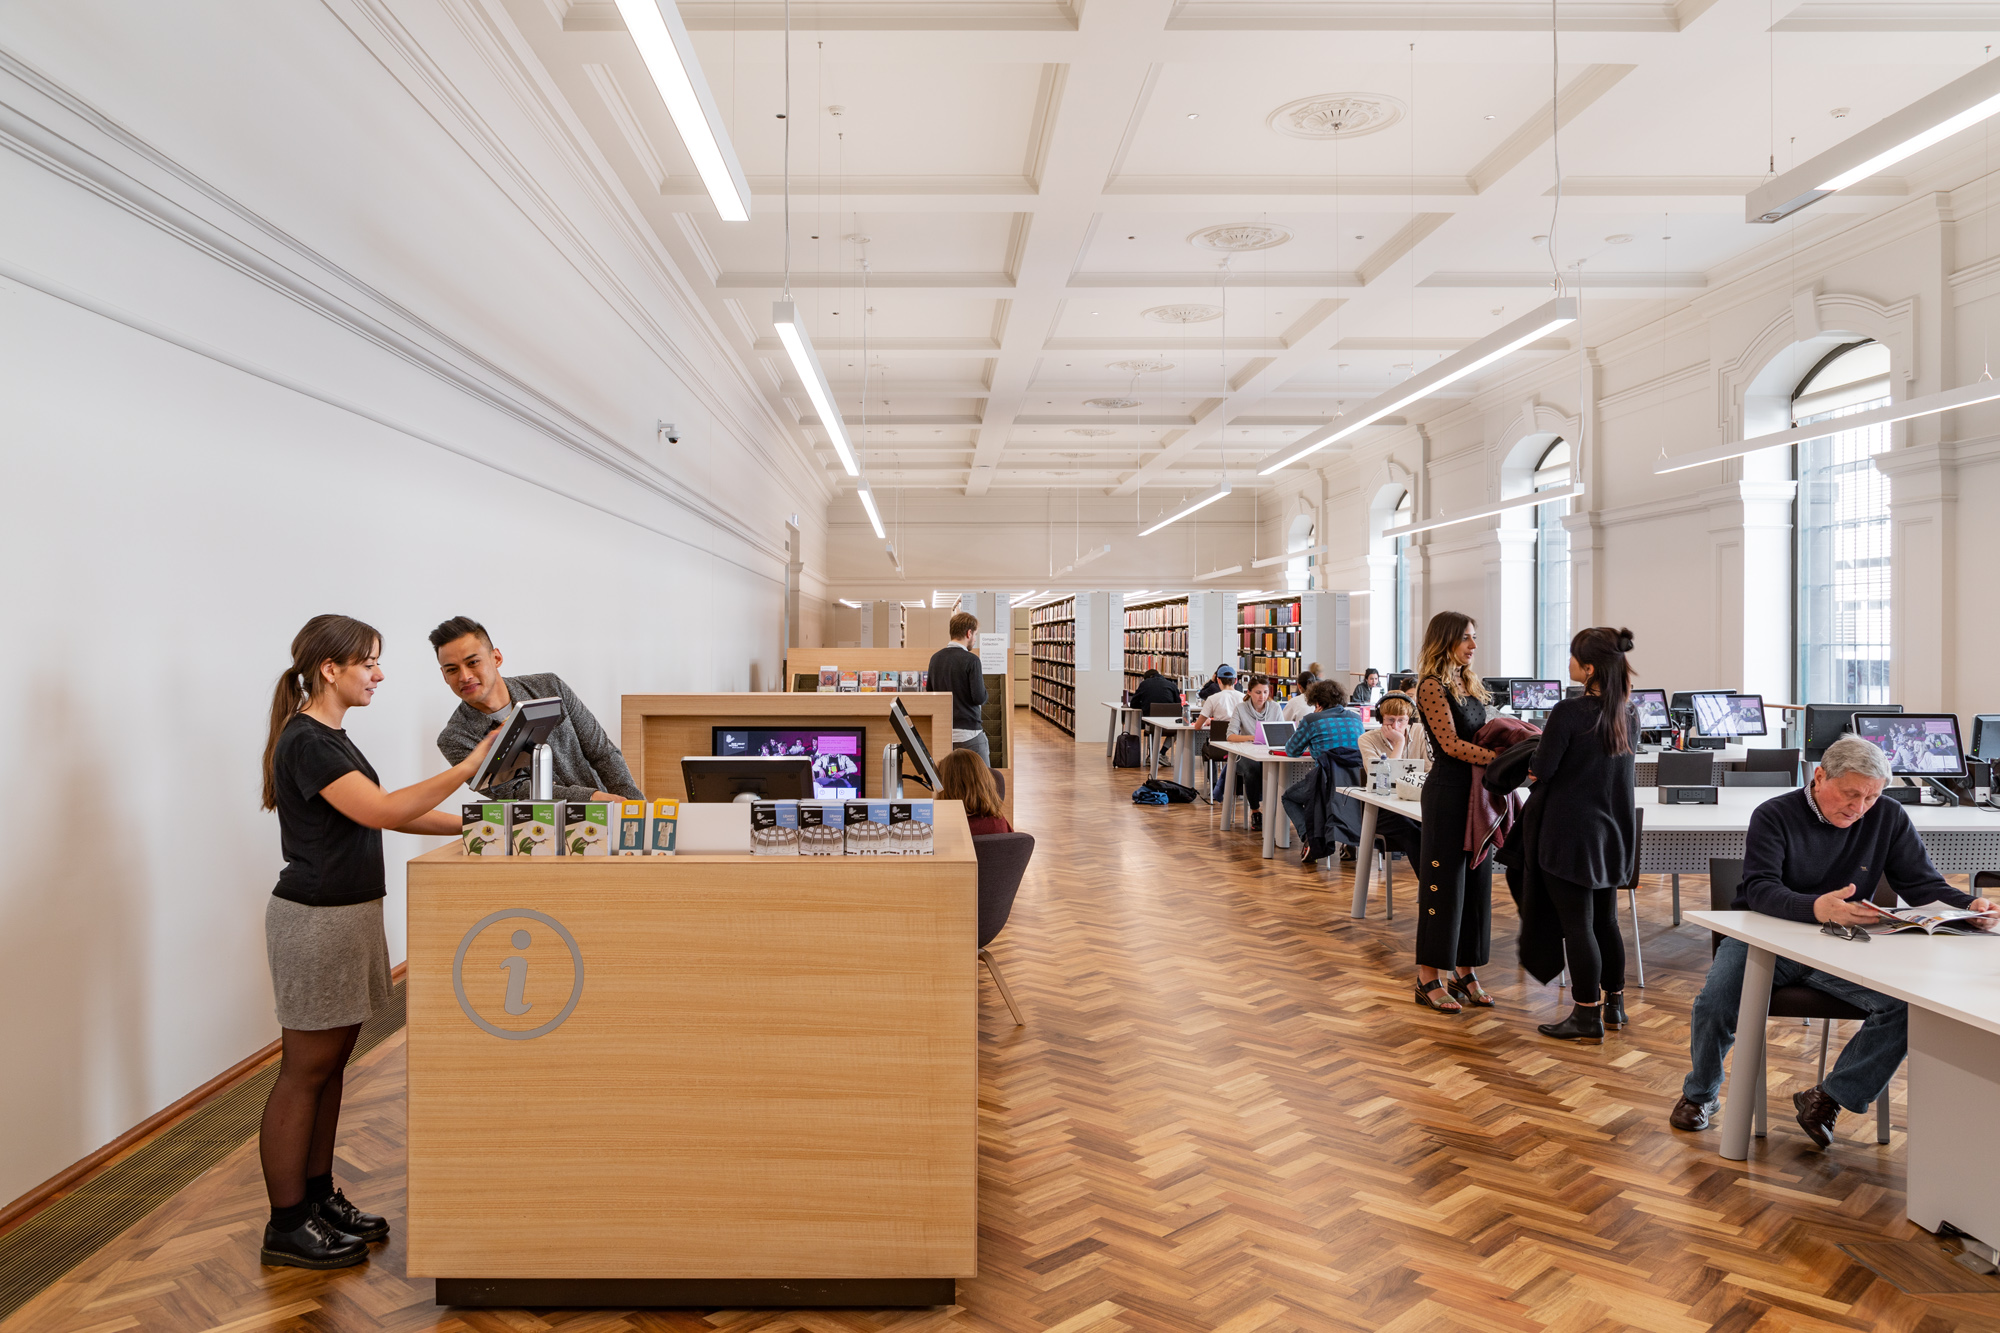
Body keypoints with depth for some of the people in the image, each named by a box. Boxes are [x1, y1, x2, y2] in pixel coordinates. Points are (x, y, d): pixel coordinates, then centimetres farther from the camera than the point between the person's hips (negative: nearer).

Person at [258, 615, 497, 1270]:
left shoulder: (328, 738, 13)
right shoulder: (305, 741, -18)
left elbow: (383, 812, 15)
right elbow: (383, 810, -26)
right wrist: (469, 767, -25)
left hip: (349, 914, 10)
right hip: (315, 920, -10)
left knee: (331, 1063, 15)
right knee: (304, 1070, 0)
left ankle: (320, 1197, 27)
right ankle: (286, 1227, 12)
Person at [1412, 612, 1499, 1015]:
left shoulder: (1469, 684, 14)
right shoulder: (1432, 685, -11)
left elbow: (1479, 737, 17)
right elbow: (1451, 744, -18)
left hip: (1476, 790, 8)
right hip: (1448, 791, -8)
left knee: (1476, 880, 10)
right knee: (1443, 880, -3)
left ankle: (1465, 972, 20)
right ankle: (1428, 980, 6)